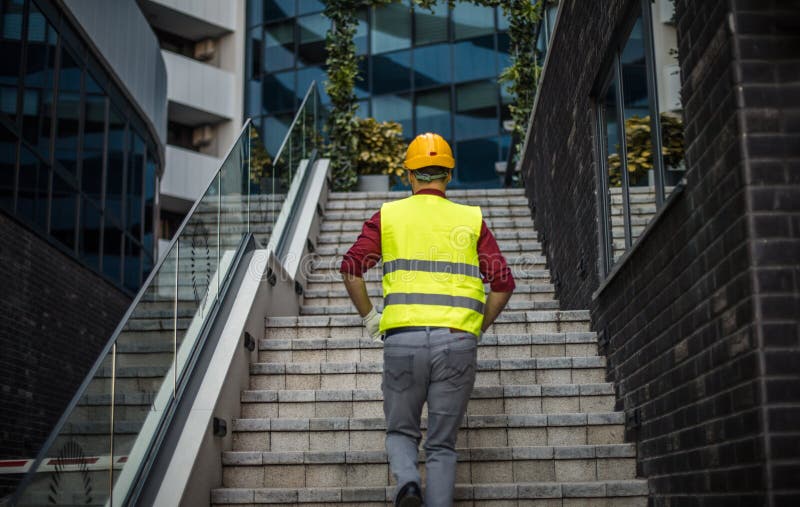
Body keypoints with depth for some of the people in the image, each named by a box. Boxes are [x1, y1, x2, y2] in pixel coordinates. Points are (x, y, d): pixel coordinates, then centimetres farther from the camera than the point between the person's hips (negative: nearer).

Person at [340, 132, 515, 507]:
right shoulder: (471, 219, 10)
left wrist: (369, 318, 9)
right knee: (442, 444, 11)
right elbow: (503, 283, 3)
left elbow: (351, 268, -2)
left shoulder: (388, 215, 9)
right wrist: (478, 328, 15)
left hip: (403, 338, 0)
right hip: (457, 342, 1)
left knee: (401, 431, 17)